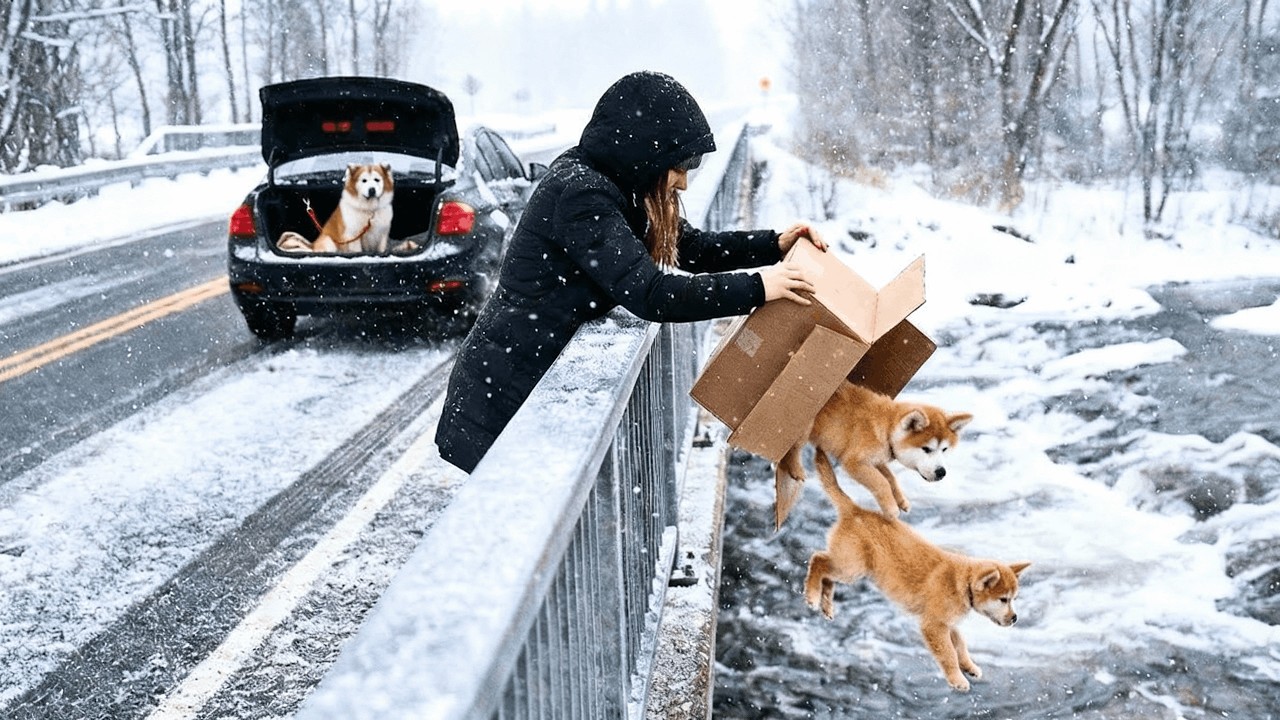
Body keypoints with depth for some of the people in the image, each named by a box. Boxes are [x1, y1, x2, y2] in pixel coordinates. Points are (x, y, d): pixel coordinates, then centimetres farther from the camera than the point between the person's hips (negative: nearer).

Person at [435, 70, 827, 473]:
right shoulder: (578, 194, -23)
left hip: (542, 379, 9)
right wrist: (755, 288, -22)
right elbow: (651, 295, -29)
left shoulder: (612, 187, 5)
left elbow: (691, 248, 14)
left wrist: (774, 244, 2)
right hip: (503, 393, -9)